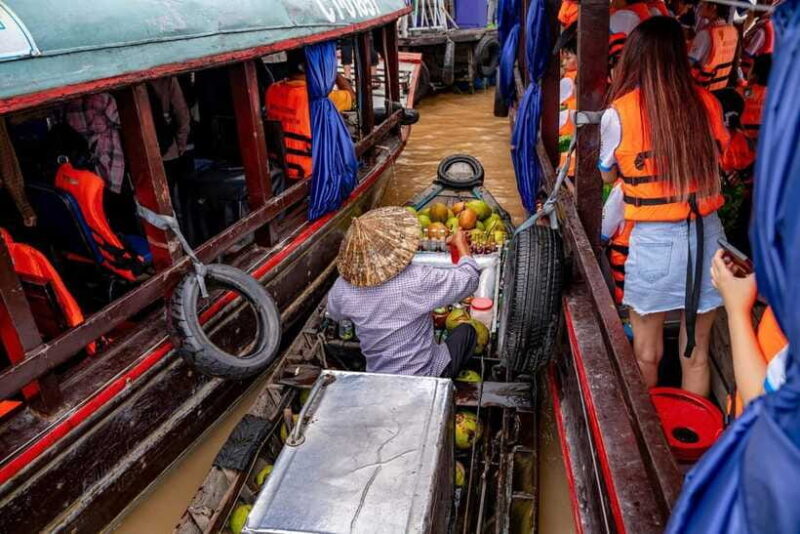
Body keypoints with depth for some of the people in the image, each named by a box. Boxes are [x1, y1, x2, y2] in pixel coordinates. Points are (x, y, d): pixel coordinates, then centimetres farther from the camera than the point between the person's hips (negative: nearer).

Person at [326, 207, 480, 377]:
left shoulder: (343, 288, -19)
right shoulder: (417, 280, -32)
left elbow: (334, 314, 5)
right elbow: (469, 279, -15)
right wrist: (461, 245, 3)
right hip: (425, 378, -4)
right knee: (466, 331, 20)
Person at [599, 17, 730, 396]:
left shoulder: (619, 113, -9)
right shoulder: (708, 104, 0)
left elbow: (608, 175, 6)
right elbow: (715, 158, 15)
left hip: (654, 241, -3)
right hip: (707, 236, 3)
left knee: (647, 353, 17)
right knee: (696, 354, 18)